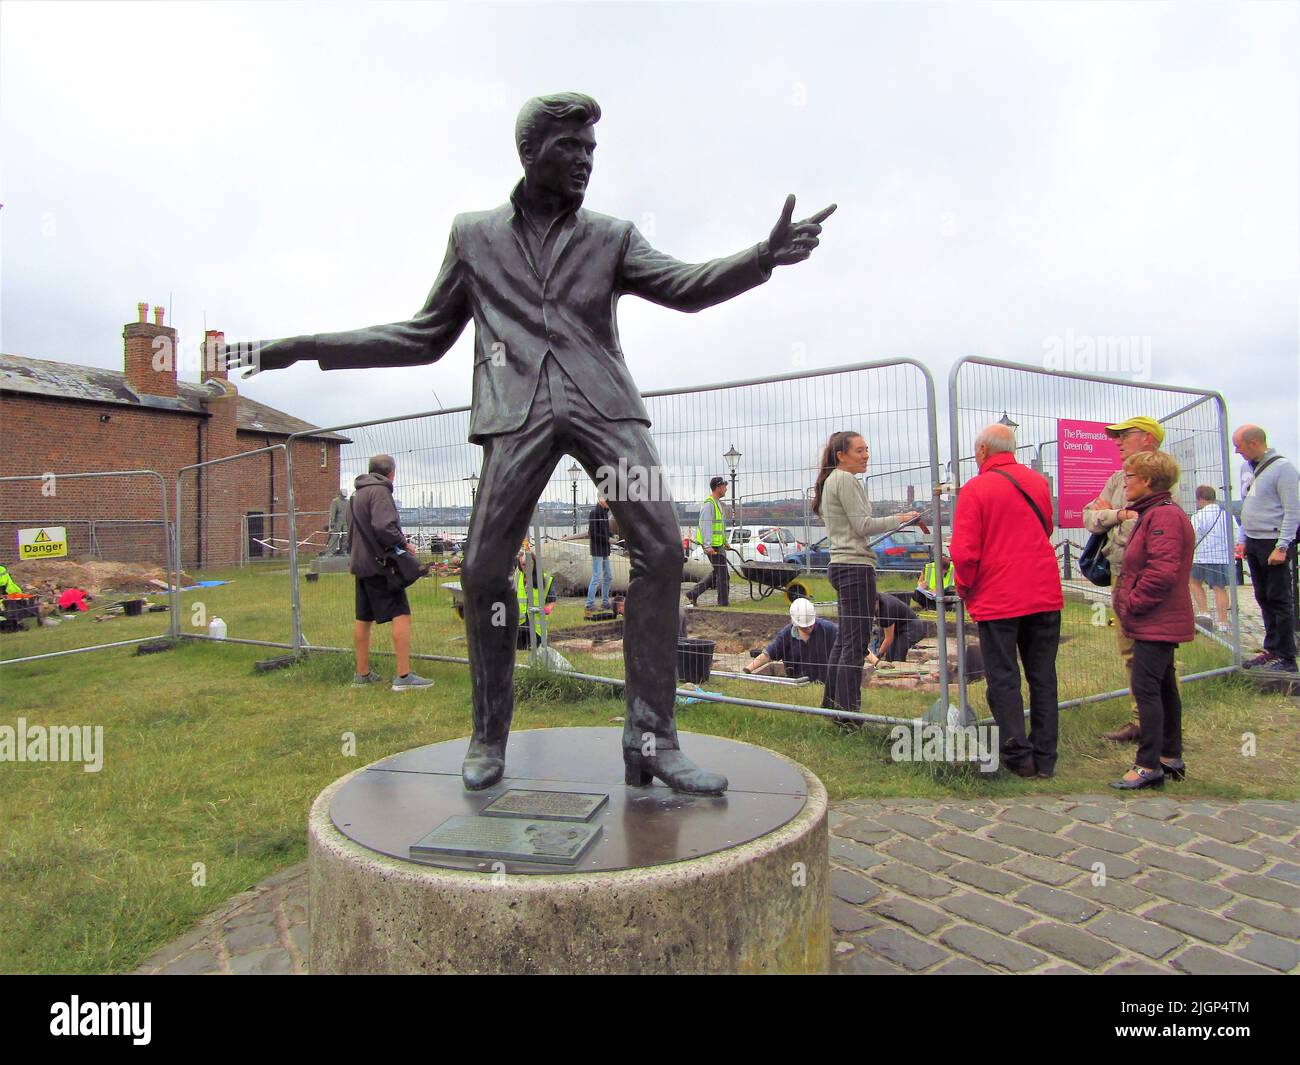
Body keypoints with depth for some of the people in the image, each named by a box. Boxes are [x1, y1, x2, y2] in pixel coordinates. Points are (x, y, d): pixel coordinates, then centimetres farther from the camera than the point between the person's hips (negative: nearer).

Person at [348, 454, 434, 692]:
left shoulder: (357, 494, 18)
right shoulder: (380, 491, -12)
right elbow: (384, 527, -24)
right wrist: (404, 543, -11)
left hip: (361, 563, 10)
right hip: (380, 564, -10)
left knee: (363, 619, 13)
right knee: (401, 615, -10)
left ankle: (362, 674, 20)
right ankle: (403, 676, -13)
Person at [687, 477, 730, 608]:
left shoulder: (717, 503, 19)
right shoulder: (708, 504, -14)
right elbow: (705, 525, -22)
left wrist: (724, 542, 26)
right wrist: (708, 545, -28)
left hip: (718, 544, 10)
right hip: (712, 545, -10)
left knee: (716, 573, 14)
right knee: (722, 573, -4)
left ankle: (692, 594, 17)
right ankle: (724, 603, 4)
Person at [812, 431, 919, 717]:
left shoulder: (831, 480, 21)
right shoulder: (845, 479, -10)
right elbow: (863, 525, -13)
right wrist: (900, 519, -3)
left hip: (841, 564, 11)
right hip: (856, 565, -11)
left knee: (844, 640, 14)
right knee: (856, 643, -9)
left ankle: (832, 704, 19)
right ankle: (848, 714, -8)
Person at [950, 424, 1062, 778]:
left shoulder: (974, 489, -11)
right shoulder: (1039, 482, 6)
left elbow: (964, 552, -15)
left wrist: (965, 589, 1)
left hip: (997, 599, -5)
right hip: (1045, 596, 5)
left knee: (1003, 678, 6)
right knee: (1043, 677, 11)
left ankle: (1018, 755, 8)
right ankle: (1045, 758, 17)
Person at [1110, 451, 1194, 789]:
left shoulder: (1164, 516, -18)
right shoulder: (1152, 513, 17)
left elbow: (1162, 572, -26)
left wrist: (1131, 603, -18)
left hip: (1156, 623, -11)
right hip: (1159, 622, 11)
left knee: (1146, 688, -8)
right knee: (1163, 687, 17)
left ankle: (1148, 765, -2)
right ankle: (1171, 757, 27)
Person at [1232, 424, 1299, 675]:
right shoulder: (1252, 469, 13)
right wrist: (1244, 541, 17)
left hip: (1274, 544, -8)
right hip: (1254, 544, 8)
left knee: (1280, 601, -3)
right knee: (1264, 600, 12)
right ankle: (1272, 650, 20)